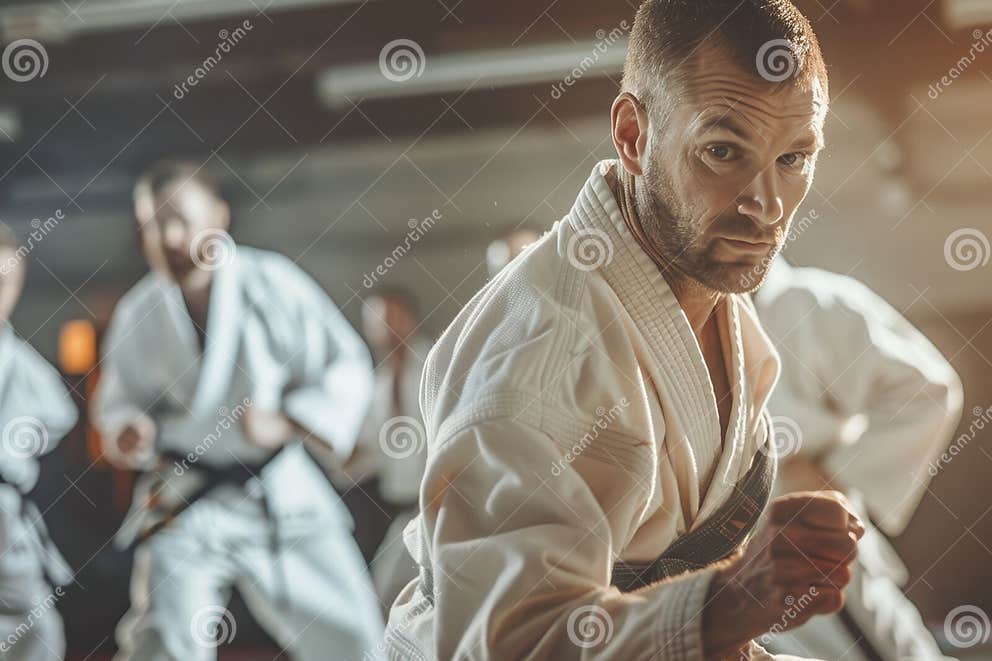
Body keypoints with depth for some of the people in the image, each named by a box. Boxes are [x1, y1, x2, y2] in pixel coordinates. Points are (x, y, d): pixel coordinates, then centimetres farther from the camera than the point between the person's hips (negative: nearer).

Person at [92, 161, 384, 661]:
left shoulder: (272, 284, -12)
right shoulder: (138, 311, -5)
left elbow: (345, 368, -7)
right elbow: (118, 399, 9)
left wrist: (286, 423, -22)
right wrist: (126, 433, -14)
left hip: (283, 494, 0)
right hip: (187, 503, 0)